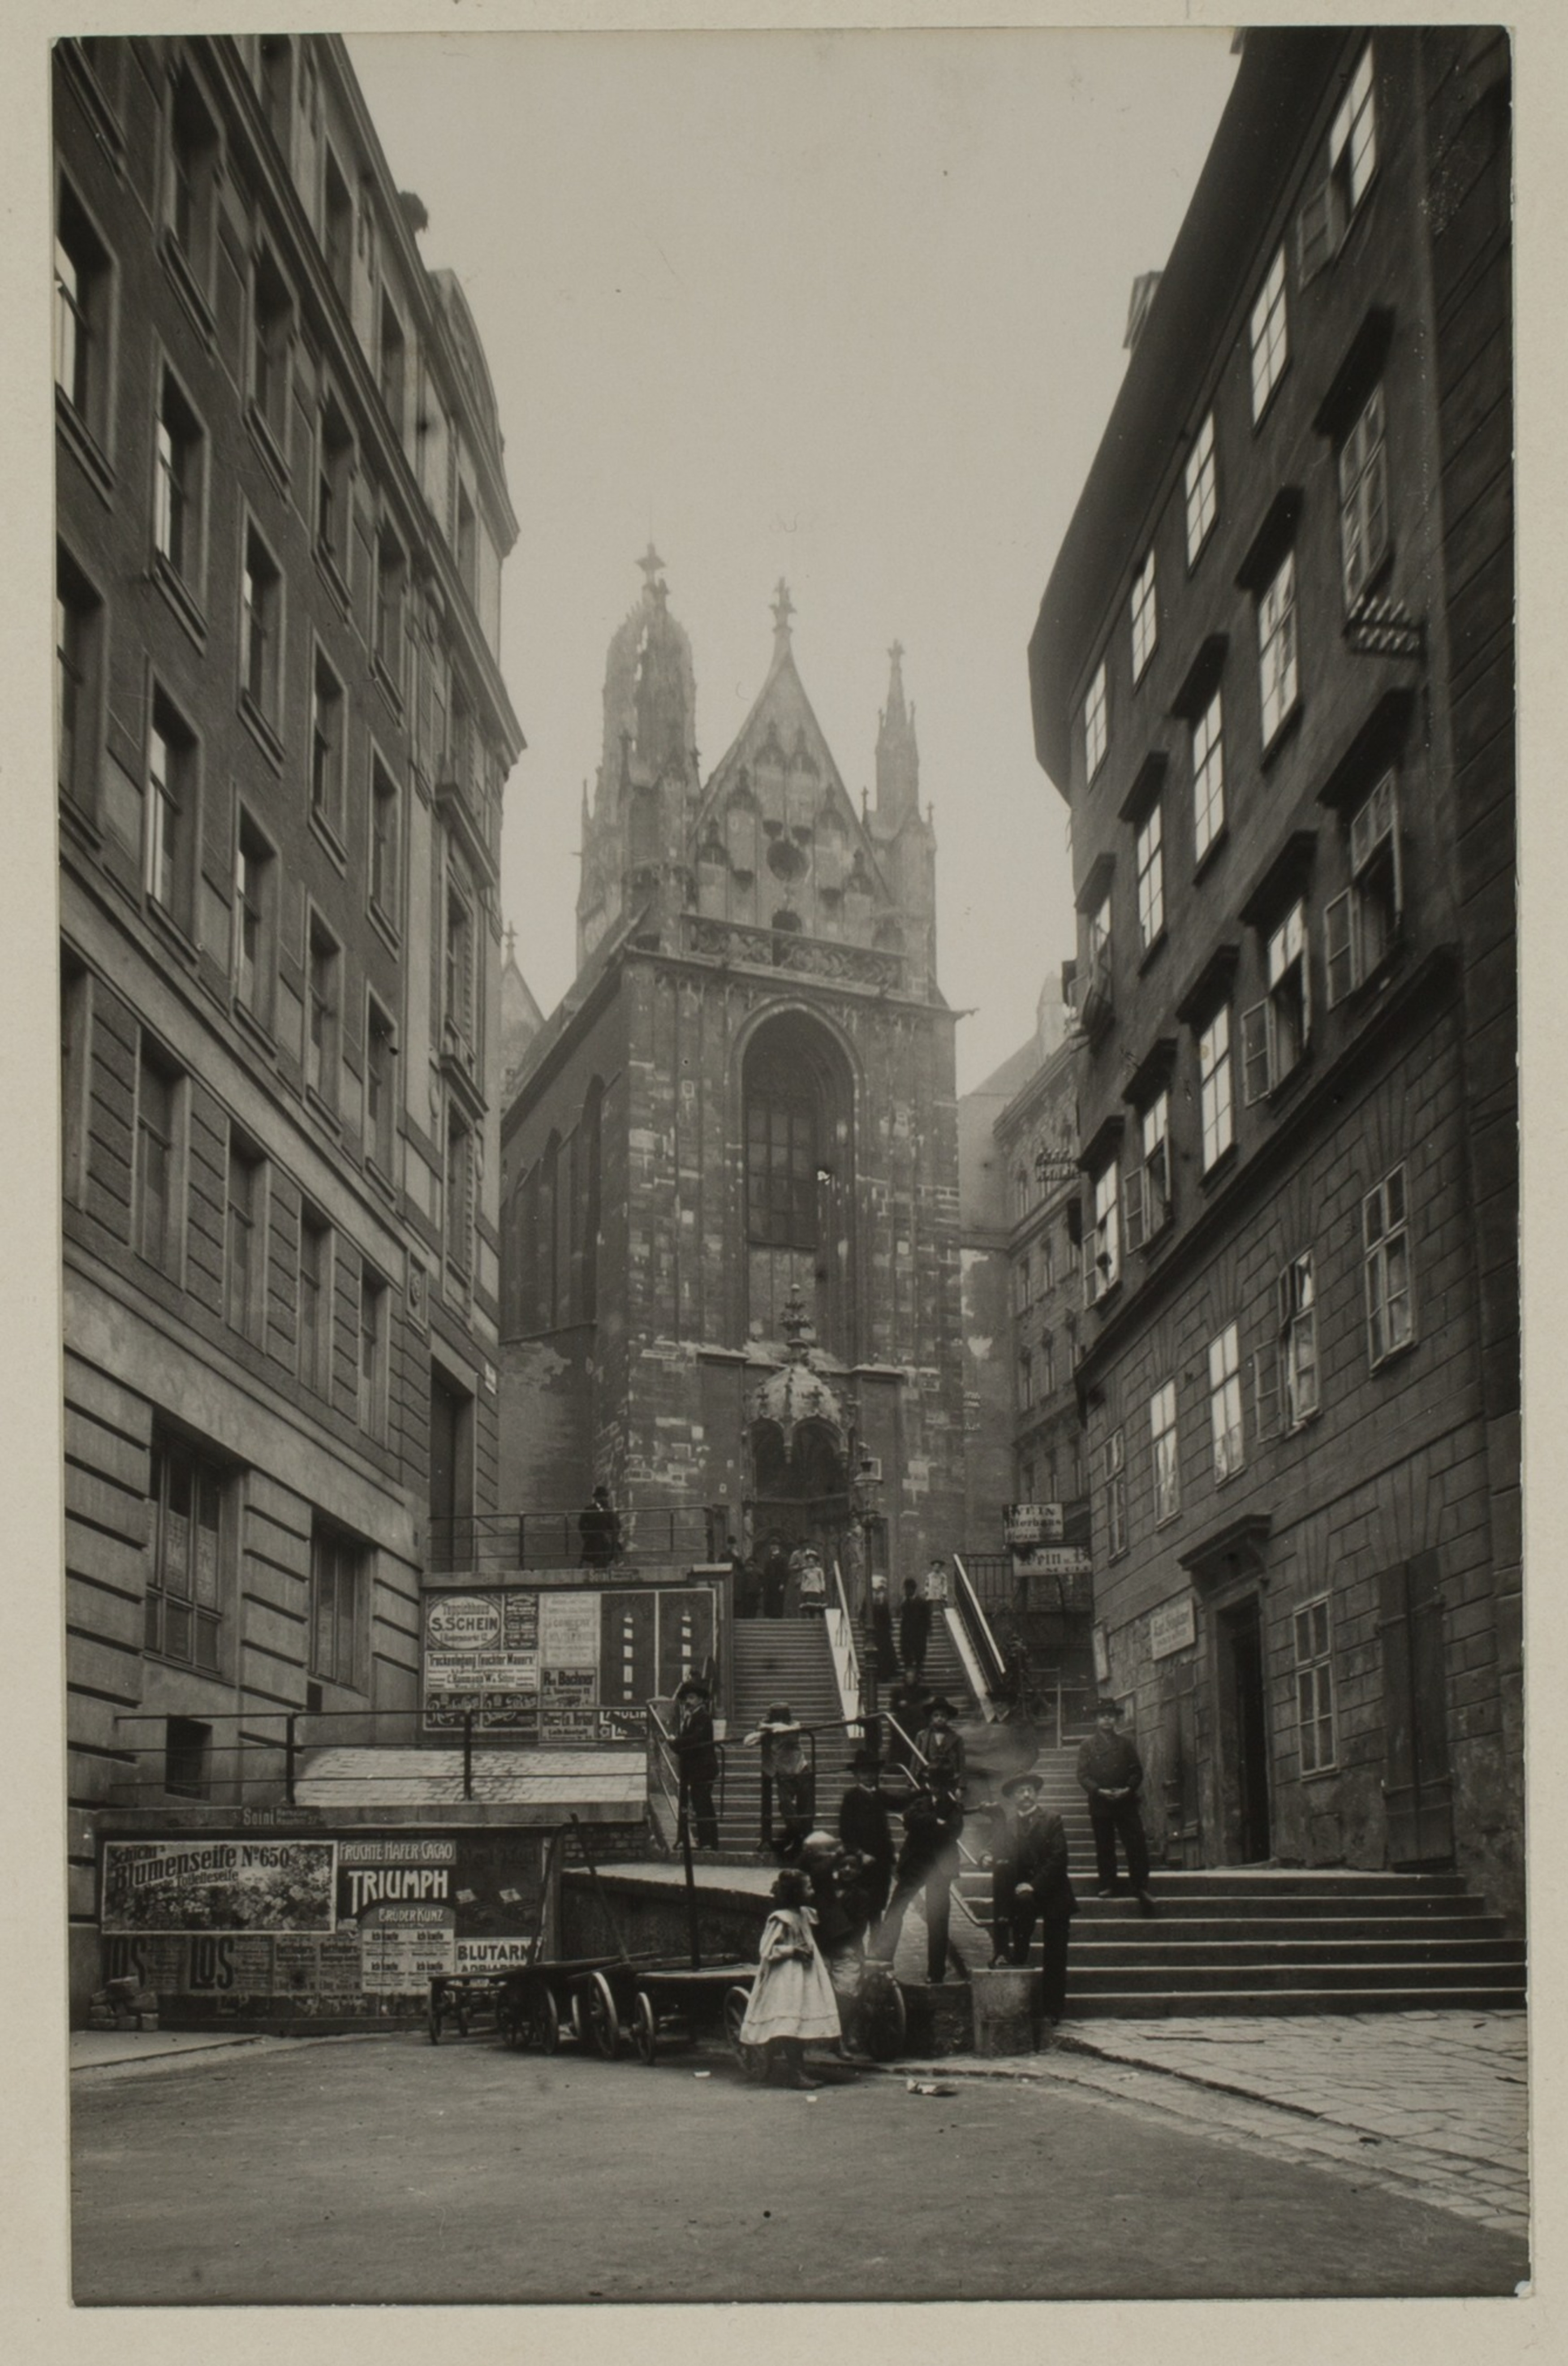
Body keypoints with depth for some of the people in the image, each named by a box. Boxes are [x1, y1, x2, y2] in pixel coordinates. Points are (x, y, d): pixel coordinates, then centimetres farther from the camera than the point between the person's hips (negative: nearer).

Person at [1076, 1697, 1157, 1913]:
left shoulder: (1125, 1744, 12)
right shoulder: (1087, 1746, 7)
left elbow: (1137, 1771, 9)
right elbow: (1083, 1775, 0)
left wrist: (1128, 1789, -10)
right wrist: (1099, 1791, -15)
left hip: (1126, 1800, 1)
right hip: (1100, 1803, -1)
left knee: (1136, 1845, -6)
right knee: (1104, 1847, 3)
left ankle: (1142, 1888, -4)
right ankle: (1107, 1885, 12)